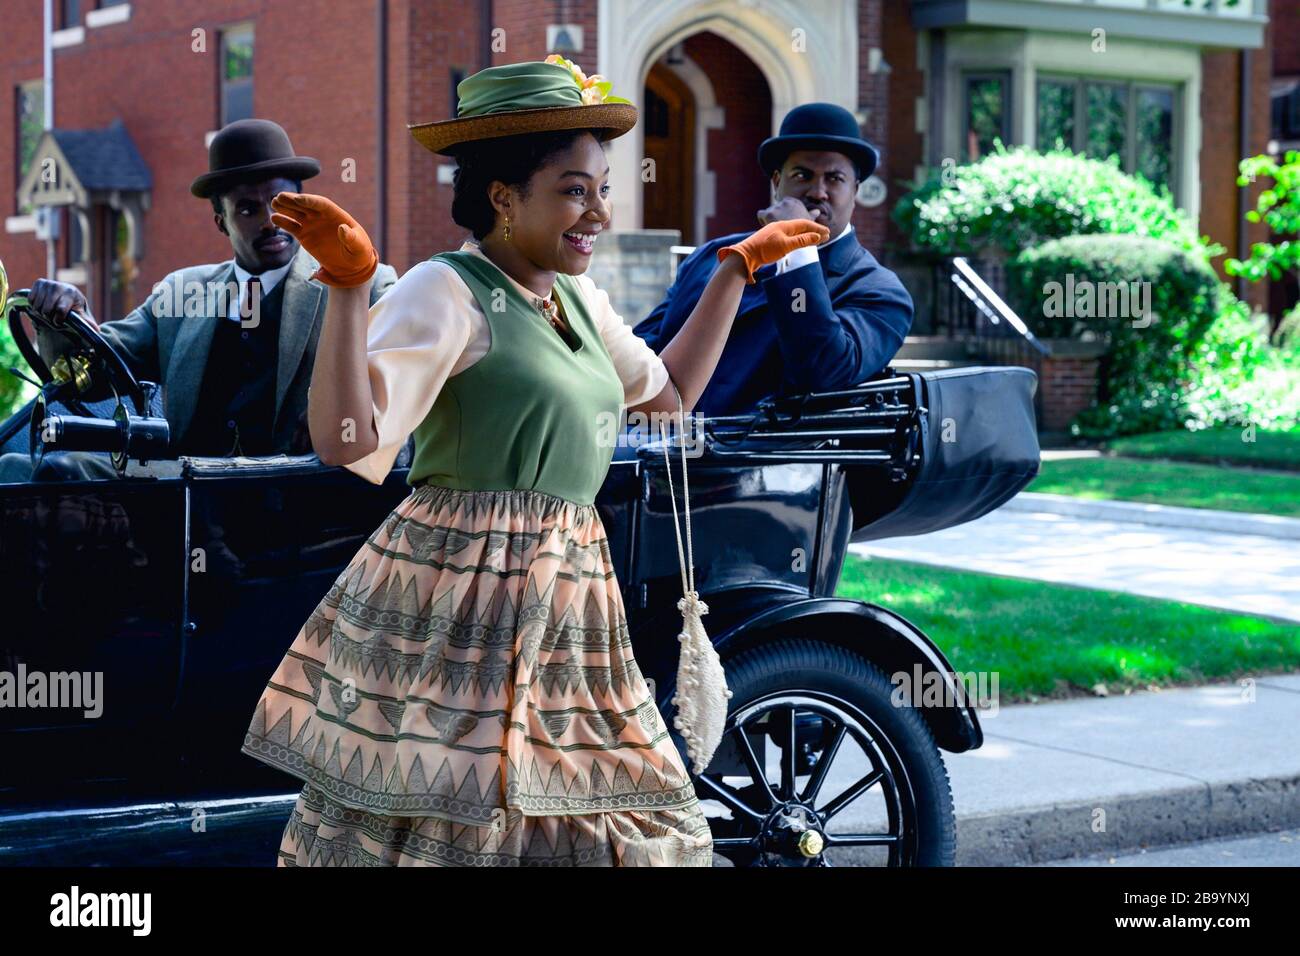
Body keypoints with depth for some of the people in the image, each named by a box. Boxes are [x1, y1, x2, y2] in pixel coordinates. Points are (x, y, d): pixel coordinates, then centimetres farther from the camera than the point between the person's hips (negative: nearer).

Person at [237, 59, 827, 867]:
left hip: (564, 609, 8)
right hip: (462, 602, -8)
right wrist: (349, 287, -31)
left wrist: (737, 269, 29)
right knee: (445, 825, -4)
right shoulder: (447, 292, -12)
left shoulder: (577, 299, 14)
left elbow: (670, 391, 28)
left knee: (585, 817, 10)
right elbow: (347, 441, -22)